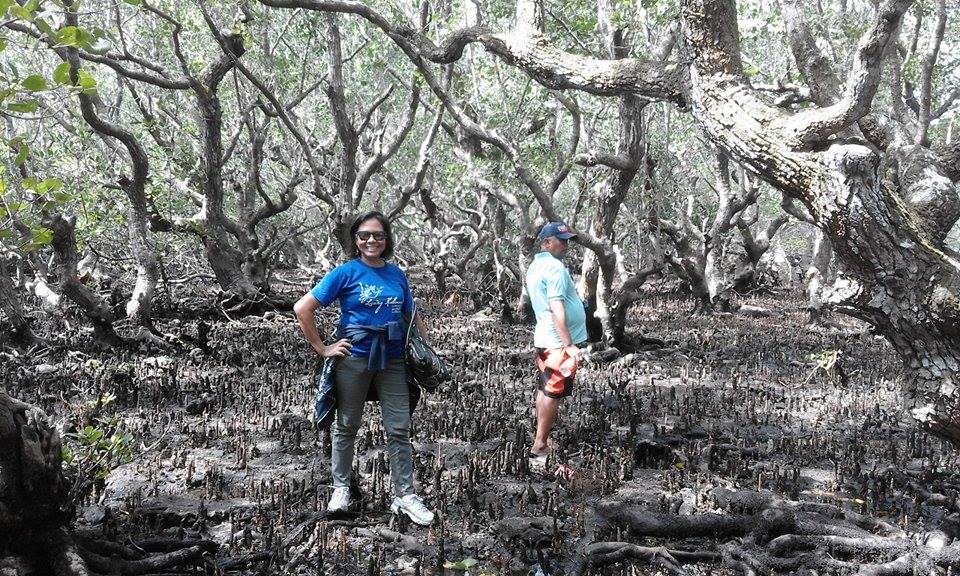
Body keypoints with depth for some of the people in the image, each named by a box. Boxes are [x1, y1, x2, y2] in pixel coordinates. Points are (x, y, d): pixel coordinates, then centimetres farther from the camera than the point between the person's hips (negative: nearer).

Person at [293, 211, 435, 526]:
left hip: (392, 360, 3)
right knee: (347, 426, 11)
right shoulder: (346, 273, -6)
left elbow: (412, 316, 18)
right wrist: (322, 349, -8)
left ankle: (405, 495, 11)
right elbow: (302, 308, -8)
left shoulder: (397, 275, 6)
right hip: (354, 358, -3)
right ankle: (341, 488, 27)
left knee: (399, 429, 3)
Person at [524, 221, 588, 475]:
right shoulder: (555, 267, -17)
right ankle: (540, 448, -1)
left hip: (545, 339, 10)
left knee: (545, 390, 16)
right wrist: (569, 345, -23)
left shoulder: (535, 266, 14)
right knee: (553, 393, -5)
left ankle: (541, 440, 25)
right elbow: (557, 309, -23)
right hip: (559, 342, -10)